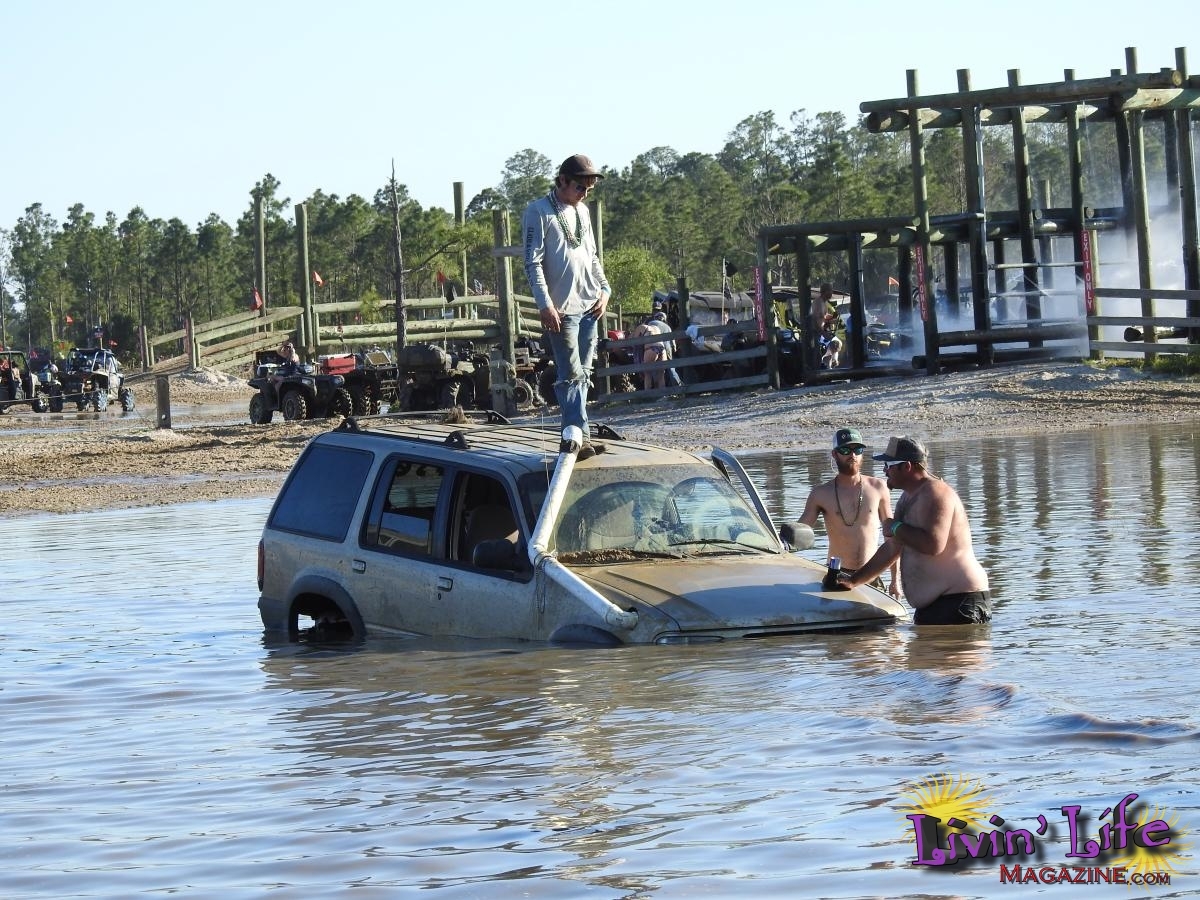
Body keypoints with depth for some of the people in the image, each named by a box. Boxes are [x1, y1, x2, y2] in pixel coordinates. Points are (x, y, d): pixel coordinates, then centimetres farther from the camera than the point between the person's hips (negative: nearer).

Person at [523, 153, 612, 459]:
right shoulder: (539, 211, -7)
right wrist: (545, 304, -18)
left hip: (590, 306, 8)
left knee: (583, 374, 8)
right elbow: (533, 262, -11)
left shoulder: (582, 211, 16)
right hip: (562, 309, -8)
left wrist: (604, 289, 10)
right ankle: (577, 436, -11)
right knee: (571, 374, -10)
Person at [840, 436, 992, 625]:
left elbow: (933, 544, -28)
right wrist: (853, 580, 30)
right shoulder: (909, 499, 19)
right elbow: (892, 549, 30)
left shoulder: (934, 494, -13)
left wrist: (896, 528, -12)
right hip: (931, 605, 11)